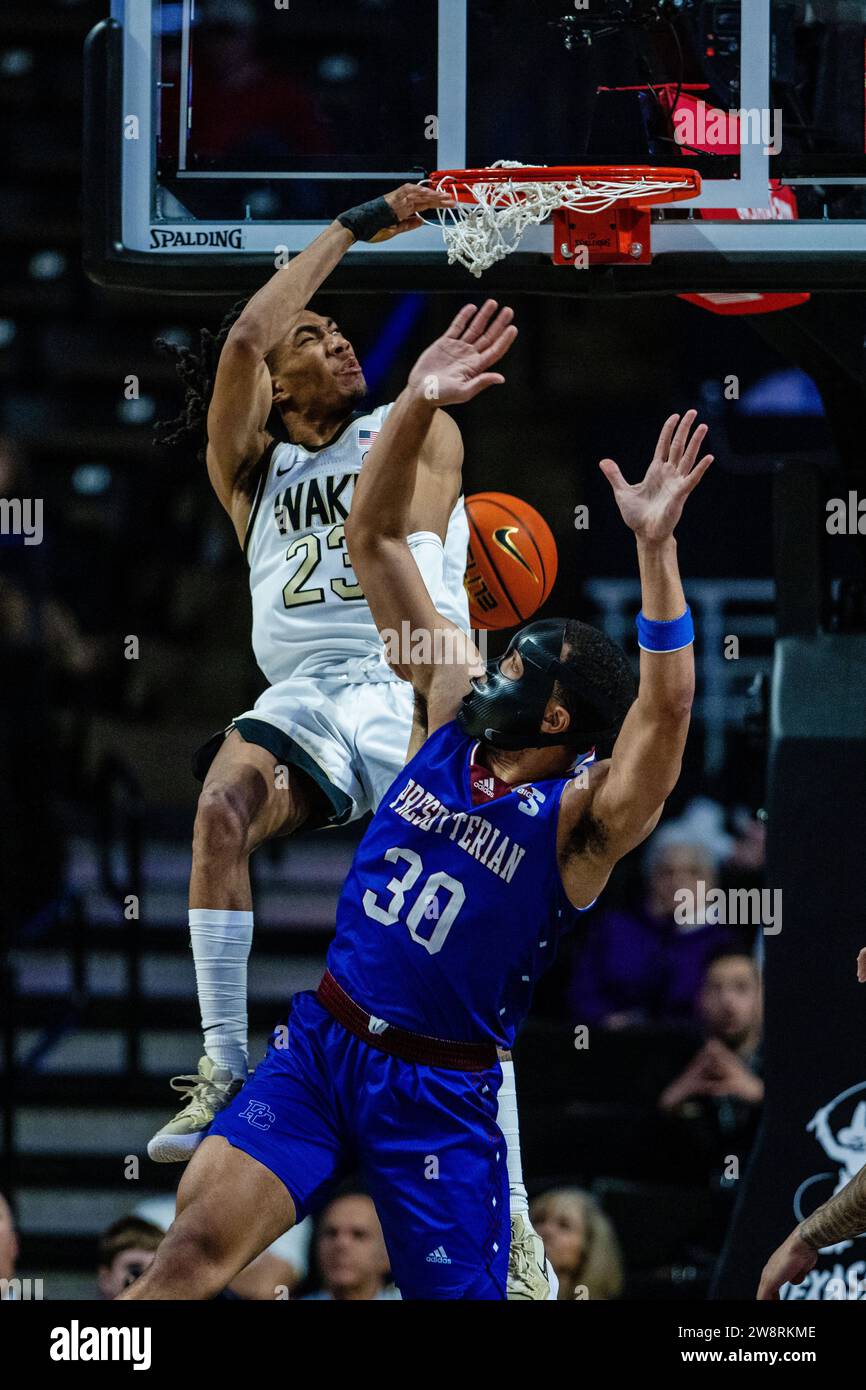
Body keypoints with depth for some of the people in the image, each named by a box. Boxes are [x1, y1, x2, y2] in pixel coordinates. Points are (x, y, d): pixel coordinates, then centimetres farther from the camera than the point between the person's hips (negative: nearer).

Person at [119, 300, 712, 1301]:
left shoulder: (586, 820, -12)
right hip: (319, 1042, 3)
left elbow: (665, 707, -33)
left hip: (440, 1093, -3)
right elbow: (373, 538, 1)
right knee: (196, 1245, -17)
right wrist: (417, 406, -13)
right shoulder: (451, 704, 2)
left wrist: (655, 547, -43)